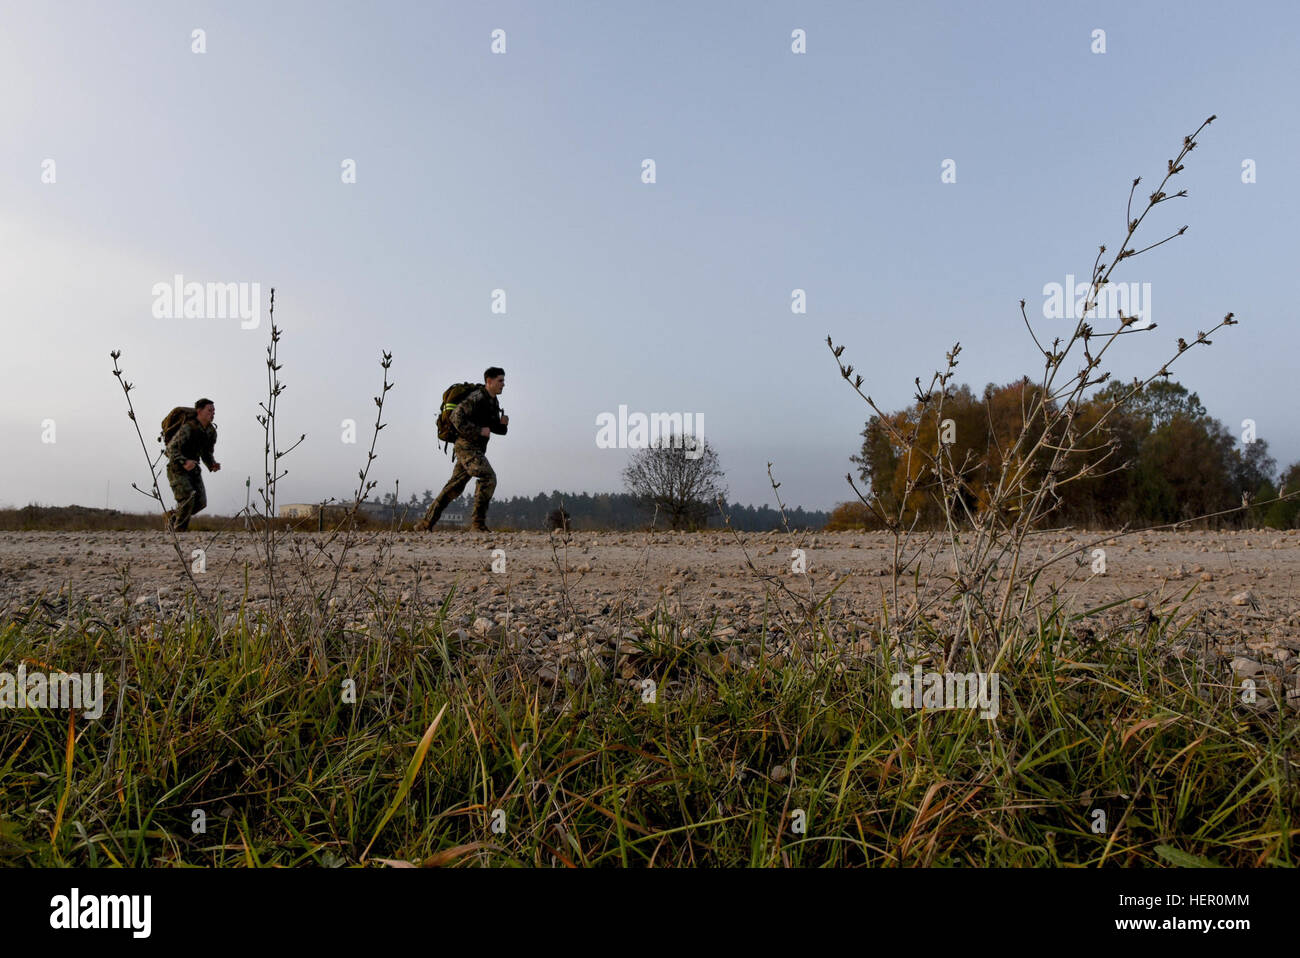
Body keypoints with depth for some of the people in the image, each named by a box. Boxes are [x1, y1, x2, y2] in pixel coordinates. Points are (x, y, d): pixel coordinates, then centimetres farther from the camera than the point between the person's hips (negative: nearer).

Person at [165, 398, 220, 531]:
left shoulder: (211, 432, 3)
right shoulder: (187, 428, -20)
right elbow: (171, 448, -25)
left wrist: (212, 465, -7)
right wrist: (184, 463, -41)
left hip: (193, 469, 7)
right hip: (177, 469, -7)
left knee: (201, 502, -3)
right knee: (187, 498, -19)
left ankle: (173, 520, 20)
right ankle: (177, 530, 0)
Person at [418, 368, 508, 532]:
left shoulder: (493, 401, 16)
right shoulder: (477, 398, -14)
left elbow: (495, 428, 23)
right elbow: (456, 416, -21)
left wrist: (502, 423, 1)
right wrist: (478, 430, -22)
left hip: (477, 449, 10)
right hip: (467, 446, -10)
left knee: (455, 487, 11)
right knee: (488, 477, -20)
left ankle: (427, 522, 17)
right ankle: (478, 521, -17)